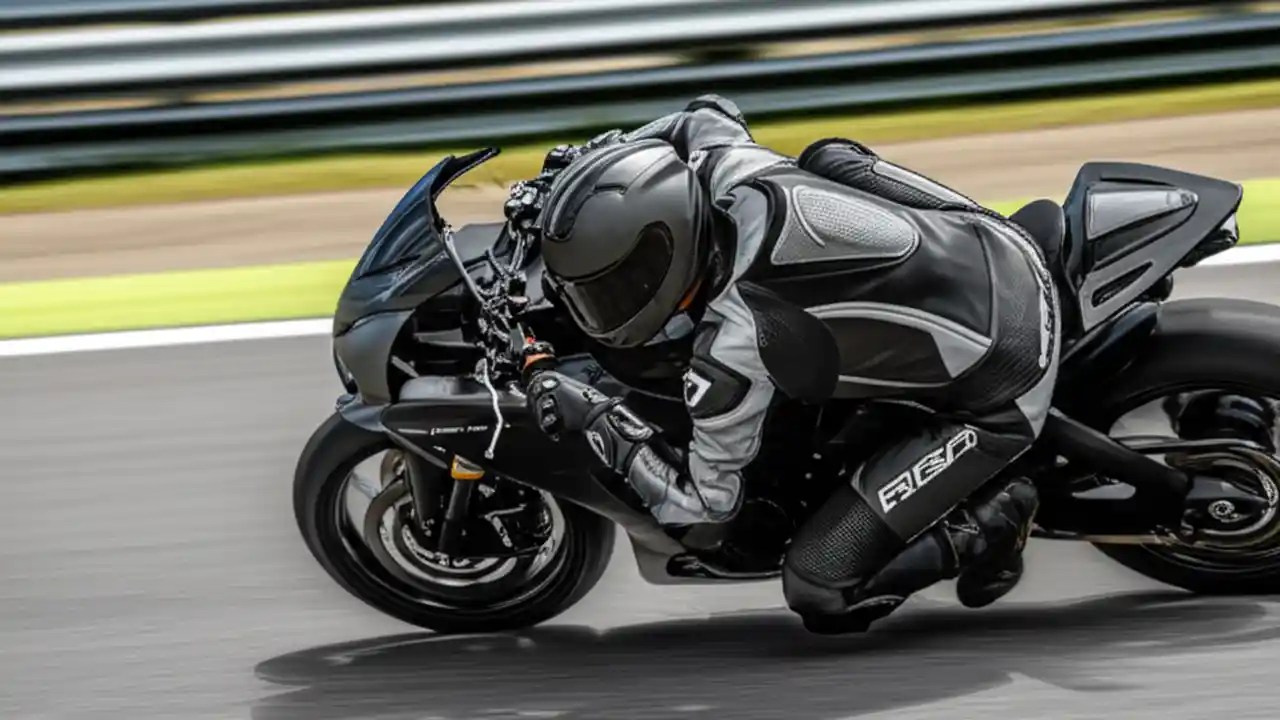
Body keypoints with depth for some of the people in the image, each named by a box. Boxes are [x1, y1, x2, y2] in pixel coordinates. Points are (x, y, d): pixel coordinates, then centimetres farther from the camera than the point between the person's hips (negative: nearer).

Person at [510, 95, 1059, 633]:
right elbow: (708, 114, 18)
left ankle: (990, 520, 9)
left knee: (819, 592, -10)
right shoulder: (724, 167, -10)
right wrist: (584, 162, 14)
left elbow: (704, 507, -13)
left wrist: (592, 418, -9)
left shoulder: (731, 350, -27)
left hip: (997, 394, -7)